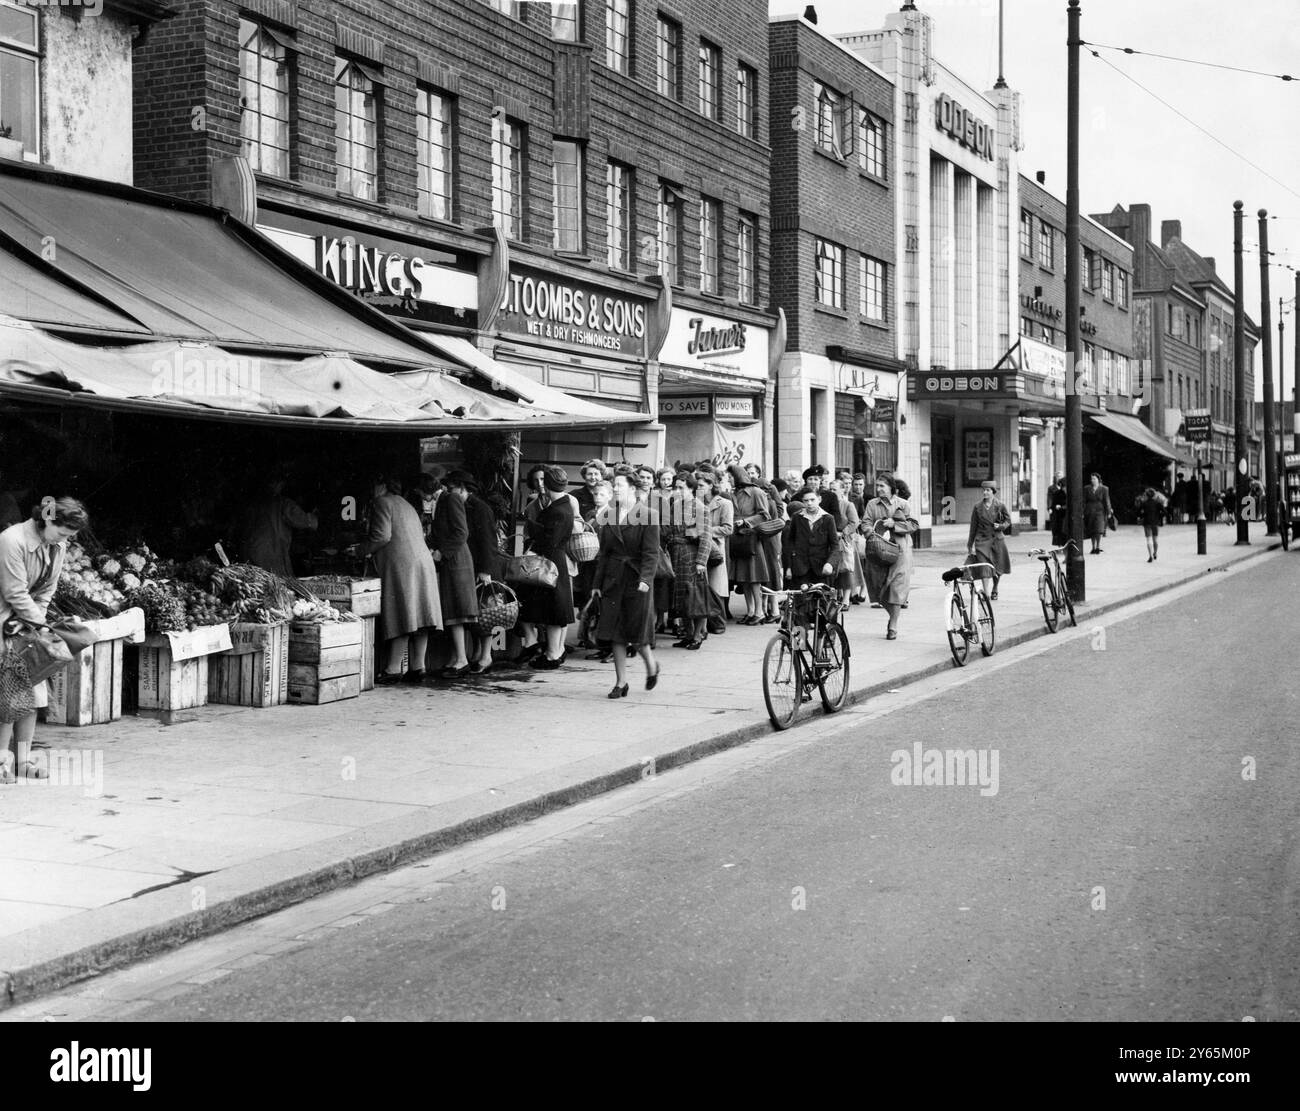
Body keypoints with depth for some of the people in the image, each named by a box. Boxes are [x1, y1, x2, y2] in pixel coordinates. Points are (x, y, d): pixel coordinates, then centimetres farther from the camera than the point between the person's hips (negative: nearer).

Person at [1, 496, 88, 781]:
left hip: (27, 618, 8)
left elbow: (45, 592, 4)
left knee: (33, 690, 3)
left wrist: (37, 623, -7)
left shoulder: (58, 547, -1)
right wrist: (41, 626, -19)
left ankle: (23, 760, 7)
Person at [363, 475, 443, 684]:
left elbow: (382, 535, -12)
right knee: (417, 617, 4)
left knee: (400, 618, -11)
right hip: (423, 561, 8)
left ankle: (393, 669, -11)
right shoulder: (407, 505, 27)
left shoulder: (381, 502, 0)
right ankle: (417, 667, 2)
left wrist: (364, 549, 4)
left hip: (401, 565, -8)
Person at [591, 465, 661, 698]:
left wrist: (645, 579, -23)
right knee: (615, 633, 2)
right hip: (612, 581, 5)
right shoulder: (608, 515, 9)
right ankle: (621, 683, 9)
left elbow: (651, 553, -11)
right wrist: (597, 583, 9)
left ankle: (651, 665, 30)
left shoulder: (647, 517, -7)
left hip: (636, 581, -5)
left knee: (637, 631, 1)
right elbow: (603, 552, 12)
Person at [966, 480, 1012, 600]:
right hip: (982, 540, 0)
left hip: (997, 539, 0)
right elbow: (973, 526, 8)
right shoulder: (978, 507, 1)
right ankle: (986, 593, -11)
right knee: (984, 567, -11)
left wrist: (1000, 526, -14)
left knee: (998, 568, 8)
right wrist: (970, 544, 10)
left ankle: (995, 590, 31)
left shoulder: (1000, 505, -2)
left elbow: (1008, 520, 8)